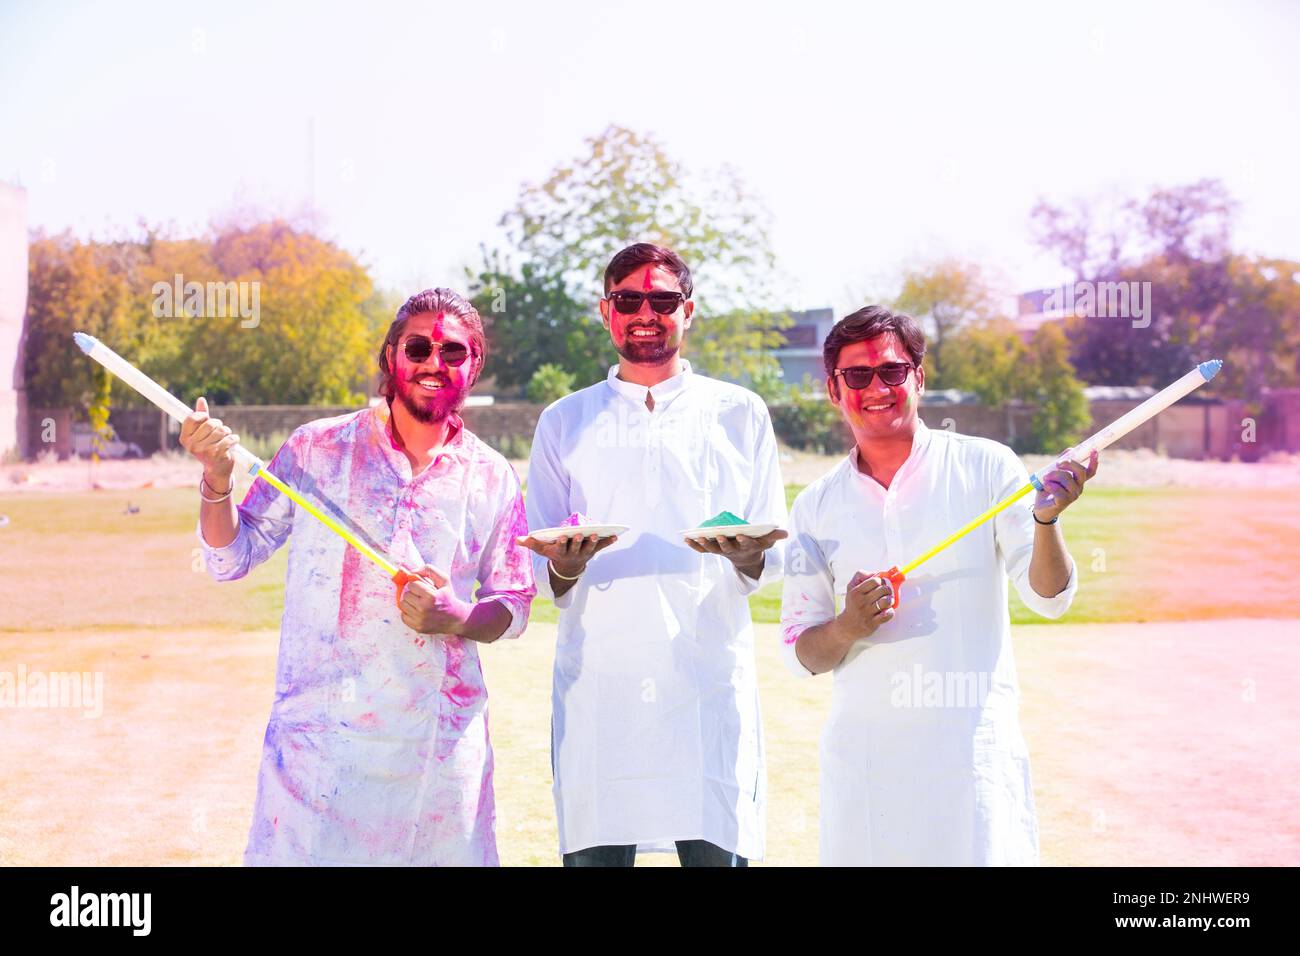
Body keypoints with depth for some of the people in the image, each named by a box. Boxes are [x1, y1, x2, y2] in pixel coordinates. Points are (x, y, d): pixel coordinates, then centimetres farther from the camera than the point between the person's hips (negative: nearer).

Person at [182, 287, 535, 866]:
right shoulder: (317, 449, 1)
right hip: (317, 736, -1)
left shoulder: (492, 479, 5)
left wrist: (458, 619, -10)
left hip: (440, 748, 2)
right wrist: (216, 482, -13)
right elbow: (231, 558, 5)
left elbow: (512, 606, 11)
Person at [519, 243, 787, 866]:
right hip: (598, 685, 1)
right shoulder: (564, 423, 14)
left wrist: (746, 559, -13)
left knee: (718, 851, -6)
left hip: (710, 681, 0)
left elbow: (771, 562, 10)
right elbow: (541, 574, 13)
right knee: (593, 854, -2)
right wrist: (564, 569, -10)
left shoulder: (739, 414, 12)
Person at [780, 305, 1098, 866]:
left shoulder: (984, 467, 0)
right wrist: (847, 629, -15)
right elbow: (800, 654, 6)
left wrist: (1045, 520, -25)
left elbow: (1049, 597, -6)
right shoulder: (815, 507, 6)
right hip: (862, 752, 2)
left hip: (974, 745, -2)